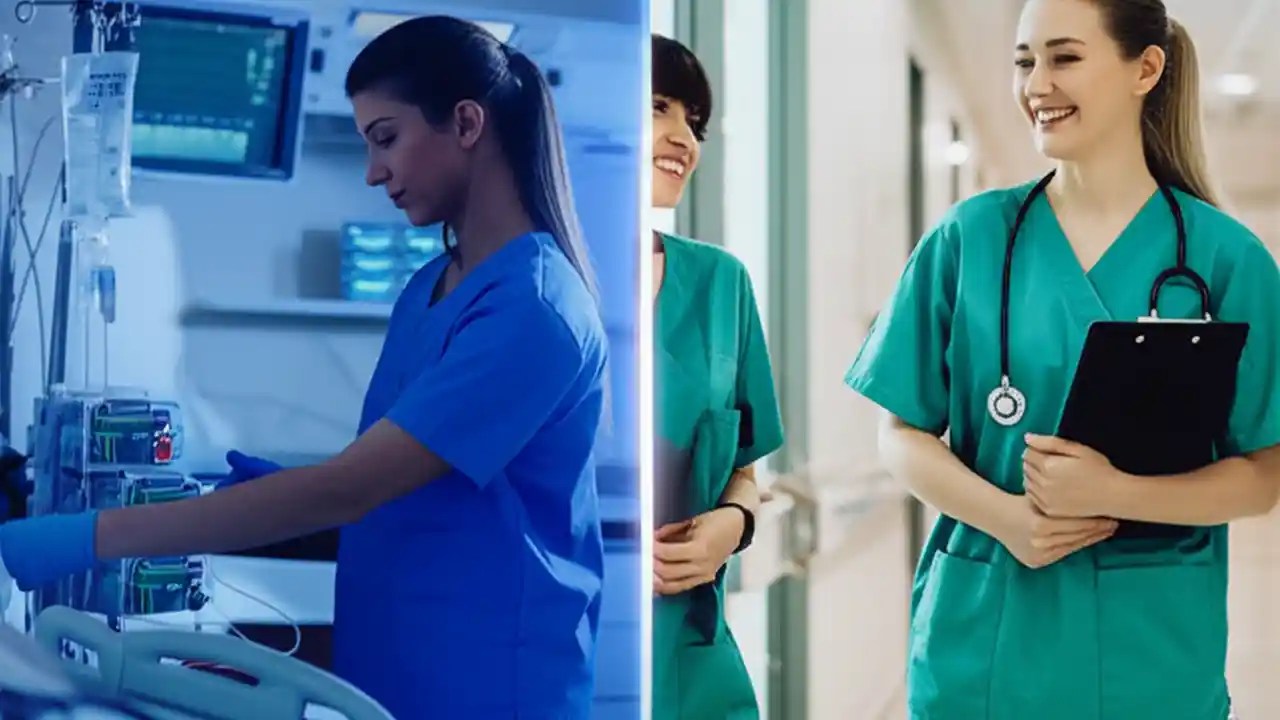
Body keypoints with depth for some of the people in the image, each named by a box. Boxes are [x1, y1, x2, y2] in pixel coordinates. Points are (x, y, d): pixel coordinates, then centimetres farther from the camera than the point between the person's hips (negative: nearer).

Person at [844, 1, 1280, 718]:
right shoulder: (971, 236, 2)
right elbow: (904, 434, 3)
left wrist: (1113, 492, -18)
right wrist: (1006, 517, -14)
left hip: (1152, 643, -1)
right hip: (982, 631, 1)